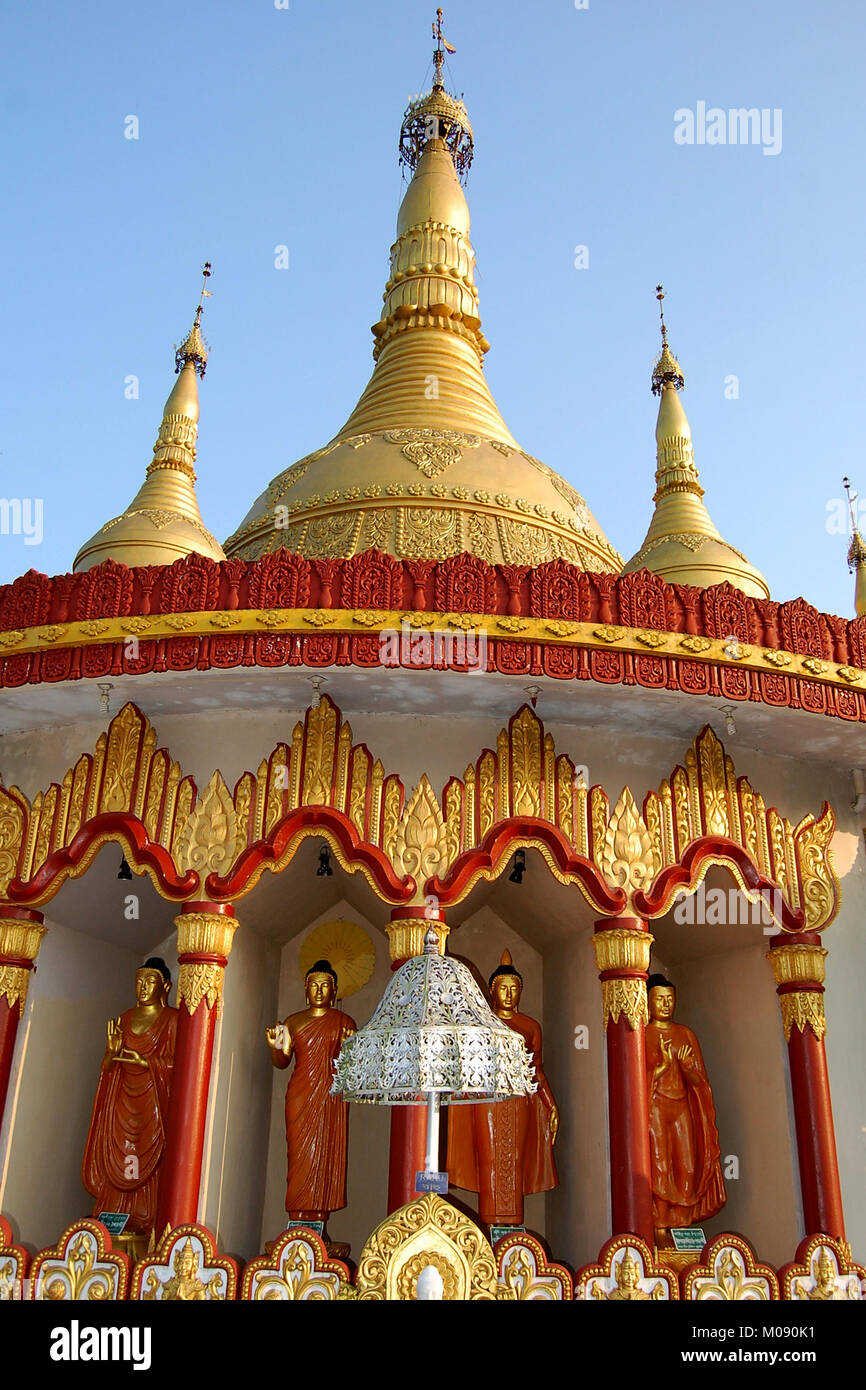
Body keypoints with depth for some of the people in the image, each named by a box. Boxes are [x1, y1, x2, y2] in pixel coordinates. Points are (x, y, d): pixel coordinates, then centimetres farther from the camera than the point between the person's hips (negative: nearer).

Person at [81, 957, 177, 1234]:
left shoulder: (172, 1019, 0)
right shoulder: (124, 1019, 14)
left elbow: (177, 1063, -6)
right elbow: (107, 1066, 15)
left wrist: (145, 1061, -15)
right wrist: (112, 1052, -5)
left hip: (154, 1099, -4)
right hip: (123, 1097, 4)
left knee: (147, 1160, -9)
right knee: (116, 1158, -2)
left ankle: (143, 1226, -4)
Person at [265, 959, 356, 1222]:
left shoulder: (345, 1022, 7)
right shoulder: (293, 1021, 11)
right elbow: (281, 1062, 11)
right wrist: (276, 1047, -10)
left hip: (332, 1098, -1)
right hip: (300, 1097, 1)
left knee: (327, 1156, -5)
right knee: (300, 1154, -5)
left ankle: (317, 1224, -1)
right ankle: (298, 1224, -1)